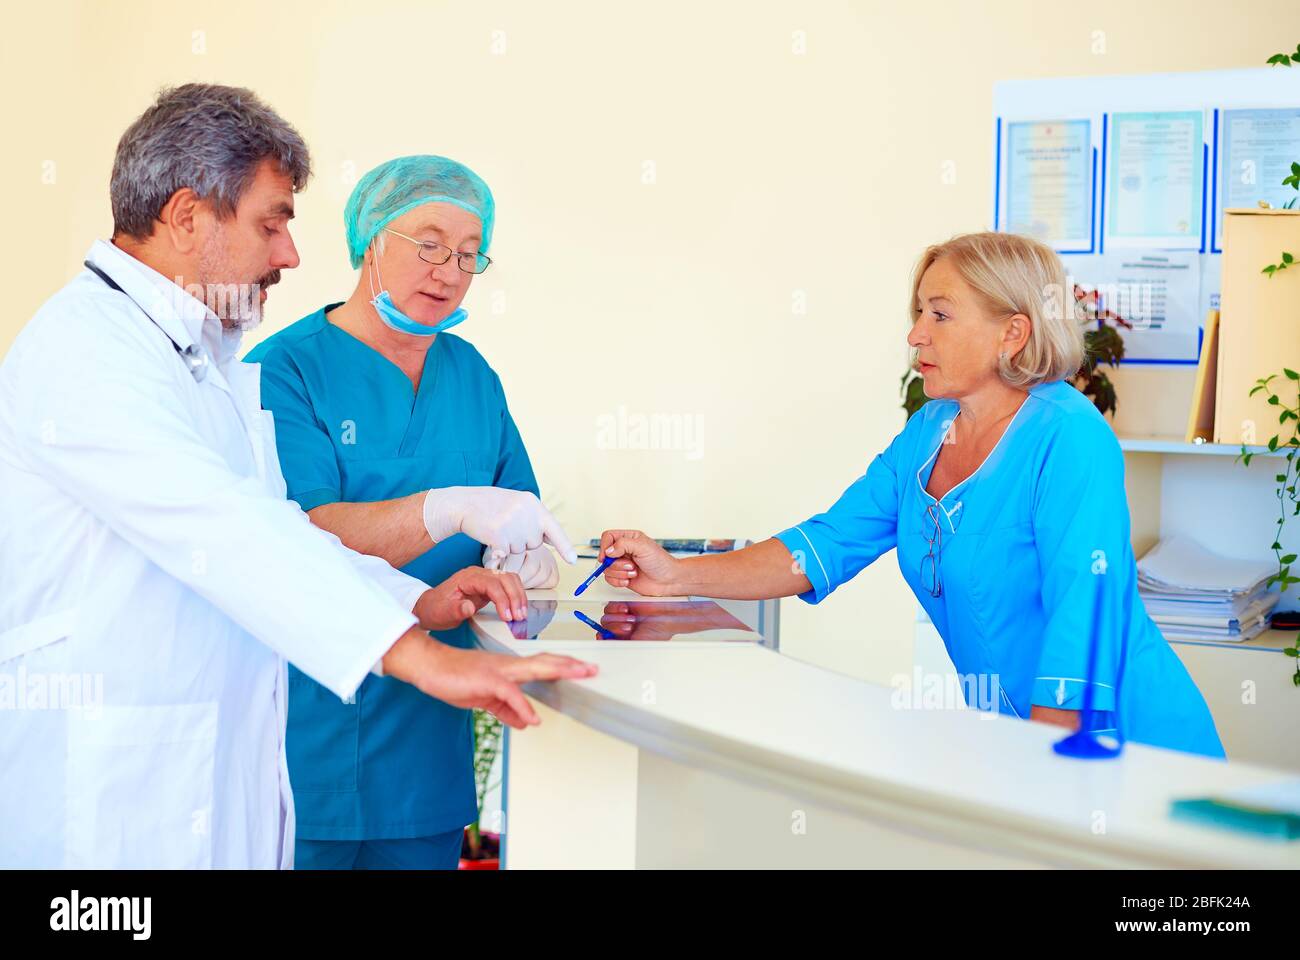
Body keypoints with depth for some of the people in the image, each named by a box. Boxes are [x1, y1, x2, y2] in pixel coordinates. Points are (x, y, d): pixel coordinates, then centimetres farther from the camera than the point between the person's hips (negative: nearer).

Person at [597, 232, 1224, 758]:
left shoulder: (1066, 437, -17)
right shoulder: (926, 435, 8)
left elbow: (1083, 610, -23)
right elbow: (826, 545, 7)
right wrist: (679, 576, -4)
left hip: (1127, 740, -7)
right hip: (1006, 734, 7)